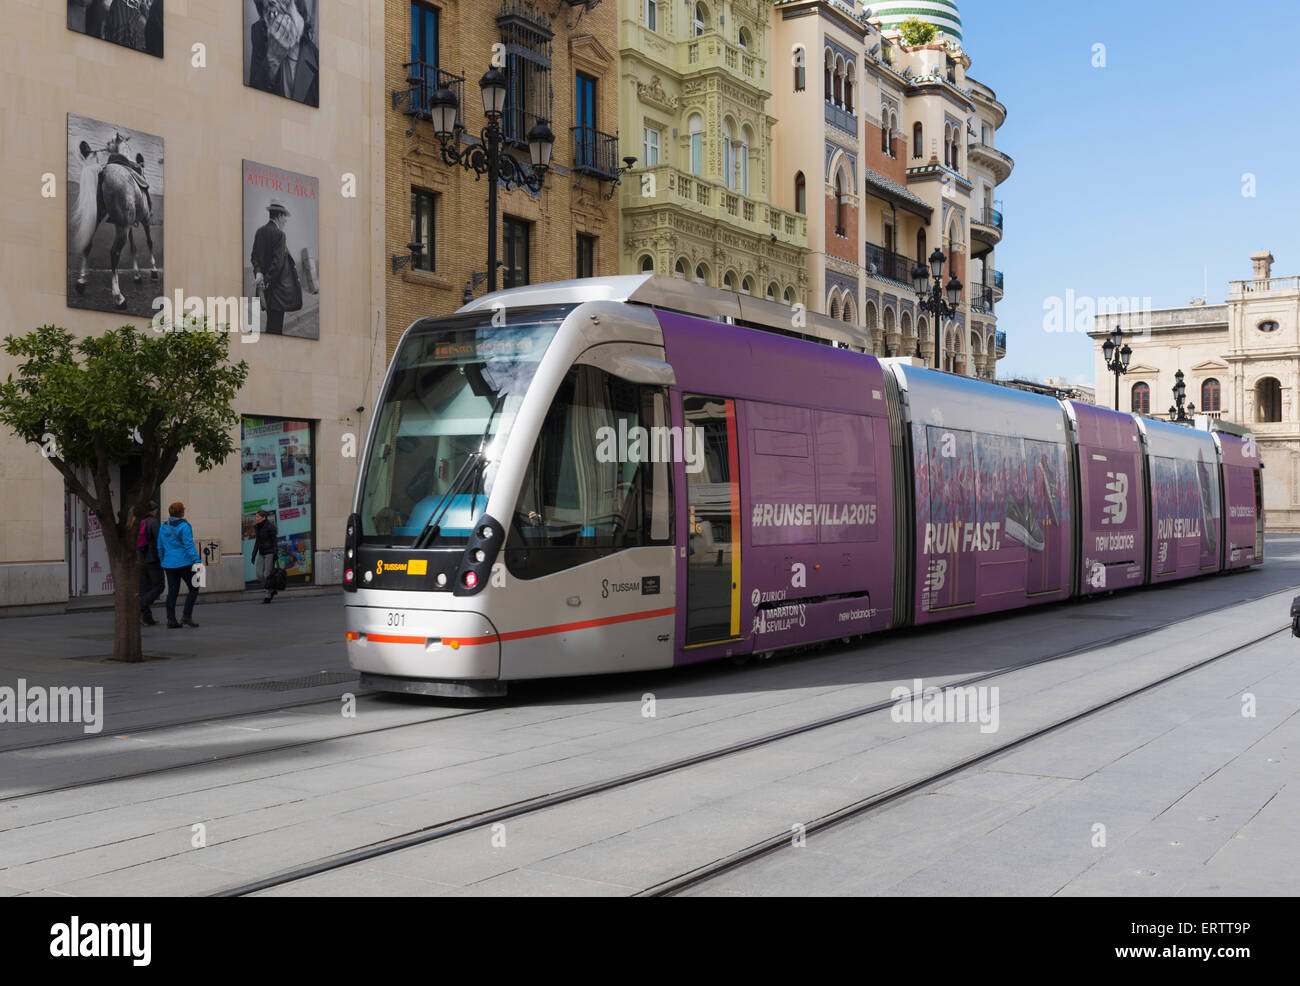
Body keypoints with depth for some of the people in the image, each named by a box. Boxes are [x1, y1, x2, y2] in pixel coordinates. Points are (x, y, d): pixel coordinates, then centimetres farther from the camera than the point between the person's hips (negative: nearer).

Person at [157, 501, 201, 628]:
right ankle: (187, 617, -3)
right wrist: (196, 561, -18)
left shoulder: (163, 527, 8)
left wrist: (163, 562, 22)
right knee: (194, 588, 5)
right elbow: (189, 545, -18)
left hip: (169, 564, 6)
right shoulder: (184, 526, -11)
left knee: (172, 591, 8)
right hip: (184, 563, -6)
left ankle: (171, 620, 6)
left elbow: (160, 547, 13)